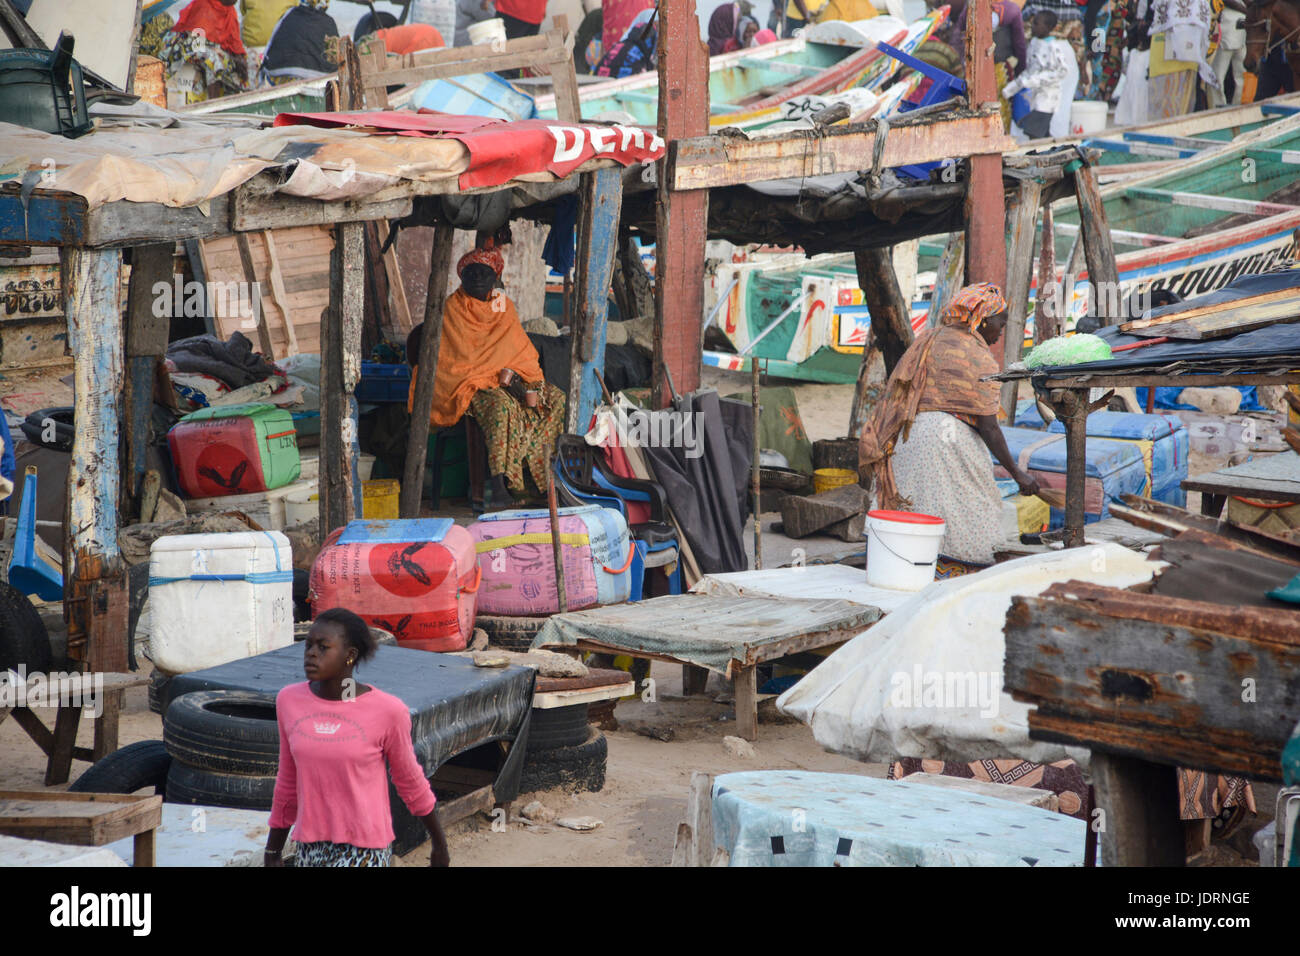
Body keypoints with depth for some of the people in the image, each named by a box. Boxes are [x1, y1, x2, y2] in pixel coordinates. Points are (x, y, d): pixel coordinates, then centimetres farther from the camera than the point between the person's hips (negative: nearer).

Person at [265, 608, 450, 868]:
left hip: (366, 853, -5)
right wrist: (272, 853, 14)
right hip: (313, 848, 5)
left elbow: (410, 780, 1)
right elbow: (289, 780, 9)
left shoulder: (387, 711, -13)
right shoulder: (290, 702, -2)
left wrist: (439, 843, 11)